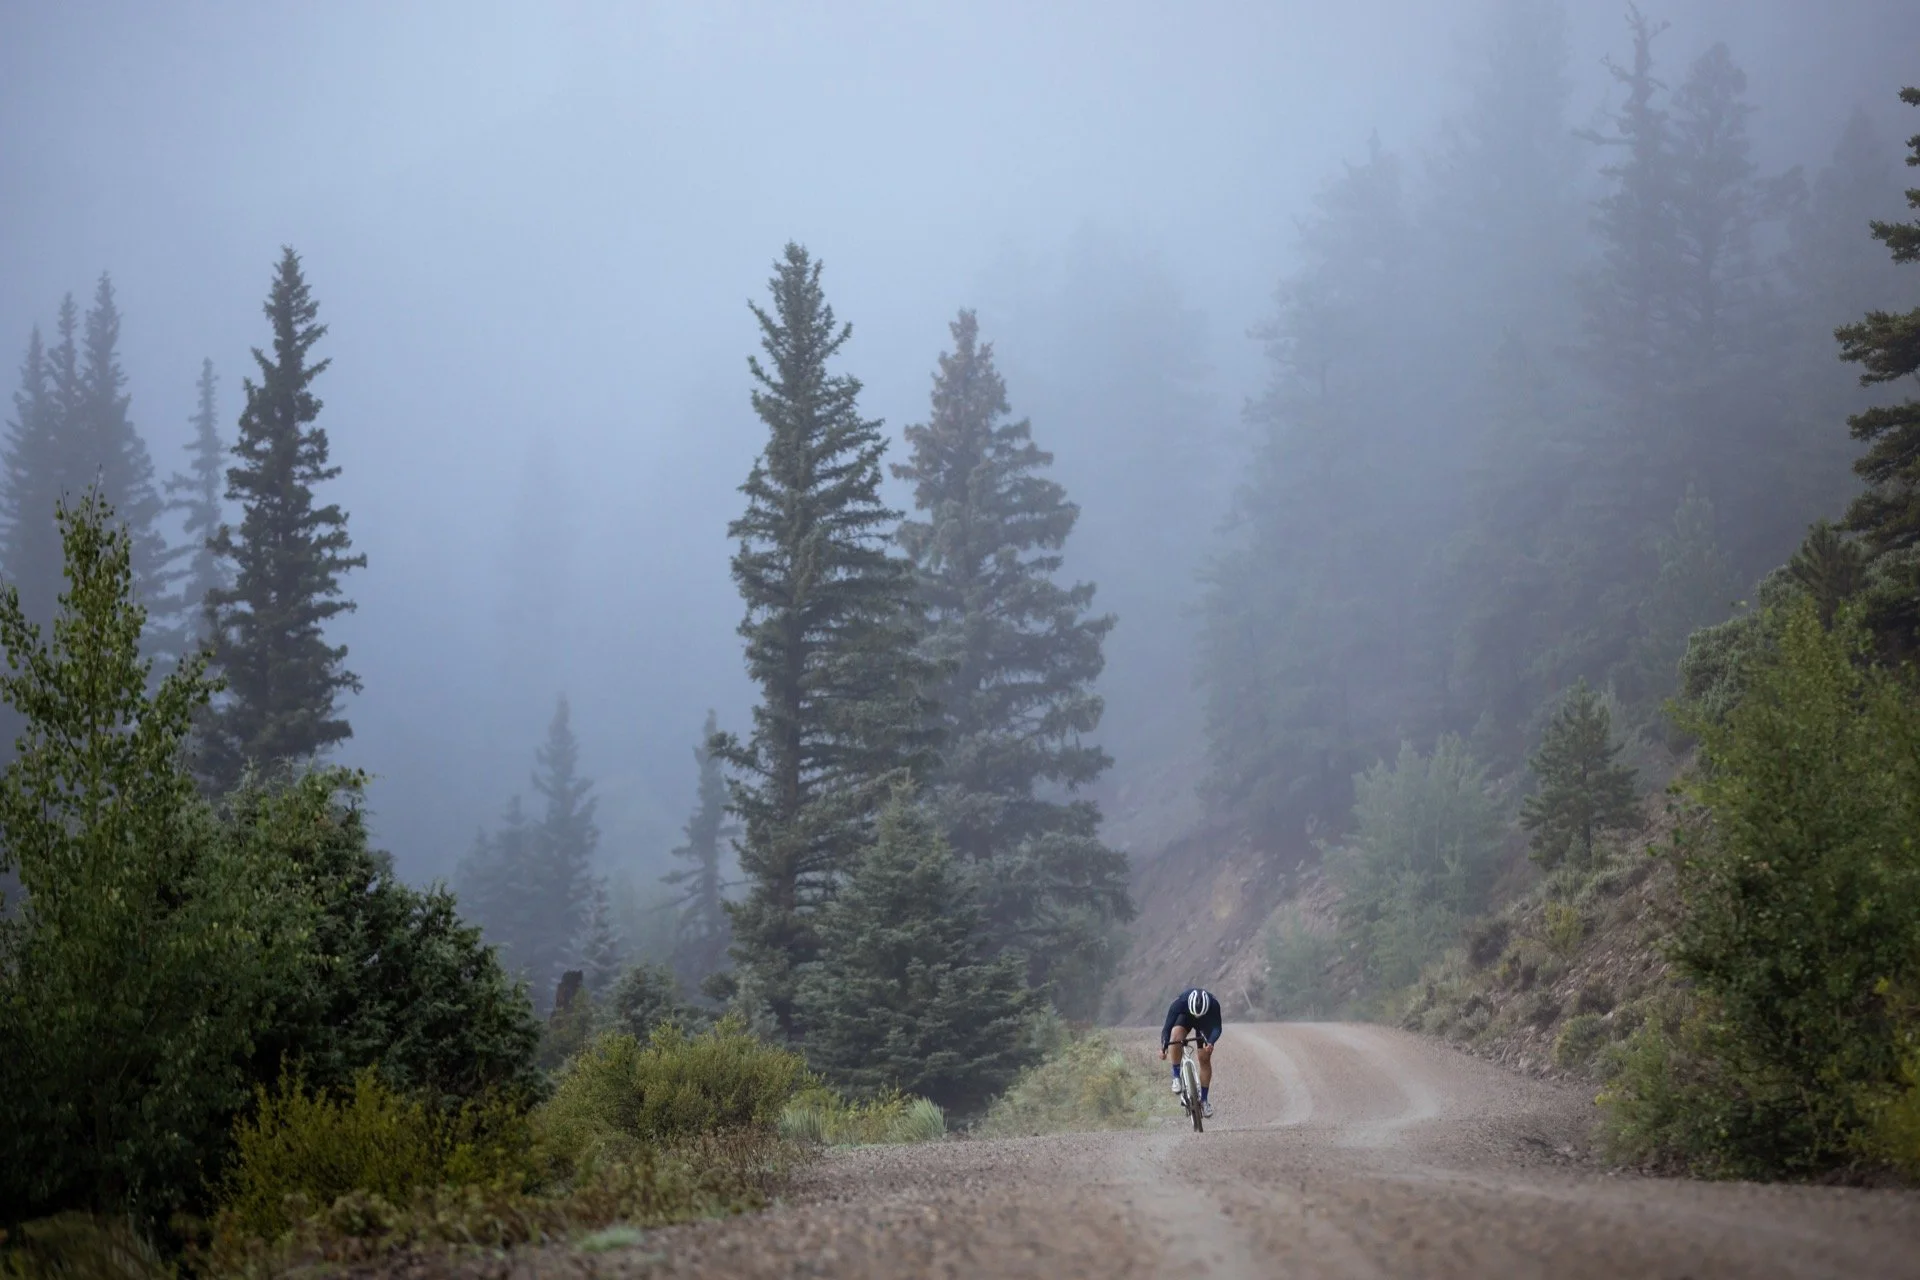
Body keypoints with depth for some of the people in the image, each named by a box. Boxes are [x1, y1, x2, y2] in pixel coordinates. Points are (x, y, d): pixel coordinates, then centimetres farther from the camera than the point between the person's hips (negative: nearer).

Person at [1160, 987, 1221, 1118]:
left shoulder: (1214, 1005, -37)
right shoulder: (1179, 1003, -38)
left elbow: (1217, 1027, -33)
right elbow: (1167, 1027, -33)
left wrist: (1211, 1043, -53)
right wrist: (1163, 1047, -46)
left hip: (1205, 1022, 1)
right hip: (1184, 1017, -1)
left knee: (1205, 1058, -6)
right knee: (1176, 1035, -33)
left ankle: (1204, 1100, 7)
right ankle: (1176, 1076, -18)